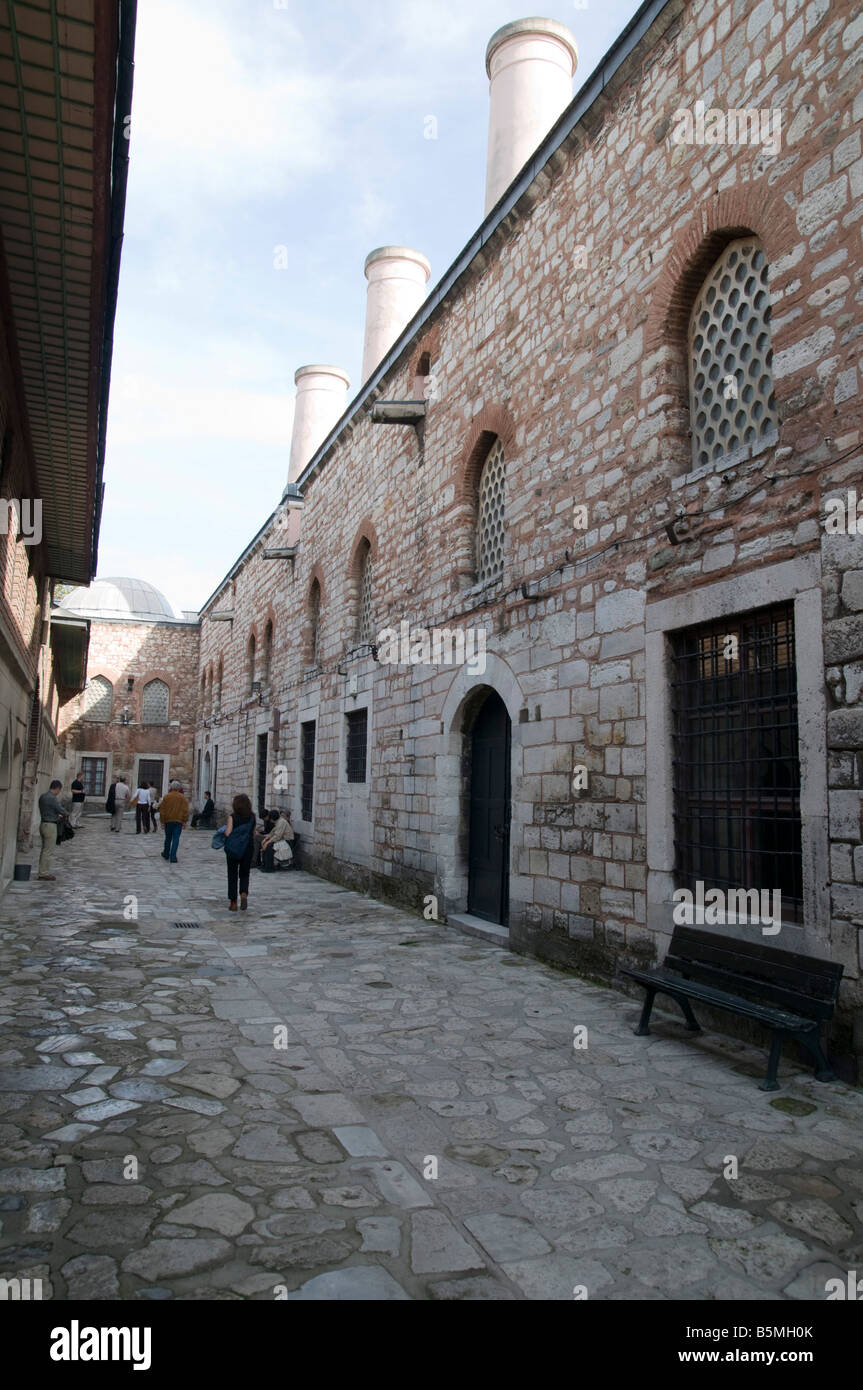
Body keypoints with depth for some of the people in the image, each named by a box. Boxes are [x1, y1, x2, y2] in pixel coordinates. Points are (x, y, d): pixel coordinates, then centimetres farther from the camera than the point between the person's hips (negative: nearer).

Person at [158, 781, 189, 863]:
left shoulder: (166, 797, -1)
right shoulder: (182, 797, -3)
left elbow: (162, 810, 0)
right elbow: (185, 810, -5)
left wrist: (163, 821, 6)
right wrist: (184, 821, 0)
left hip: (168, 820, 2)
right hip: (178, 821, -2)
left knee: (168, 838, 16)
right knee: (176, 839, -2)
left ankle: (166, 854, 31)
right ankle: (173, 857, -10)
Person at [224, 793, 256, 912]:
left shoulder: (232, 817, -11)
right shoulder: (252, 817, 0)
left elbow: (227, 833, -15)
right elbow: (253, 834, 5)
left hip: (233, 848, -3)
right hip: (248, 848, 3)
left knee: (232, 875, 9)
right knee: (244, 874, 14)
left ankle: (233, 903, 11)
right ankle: (244, 894, -12)